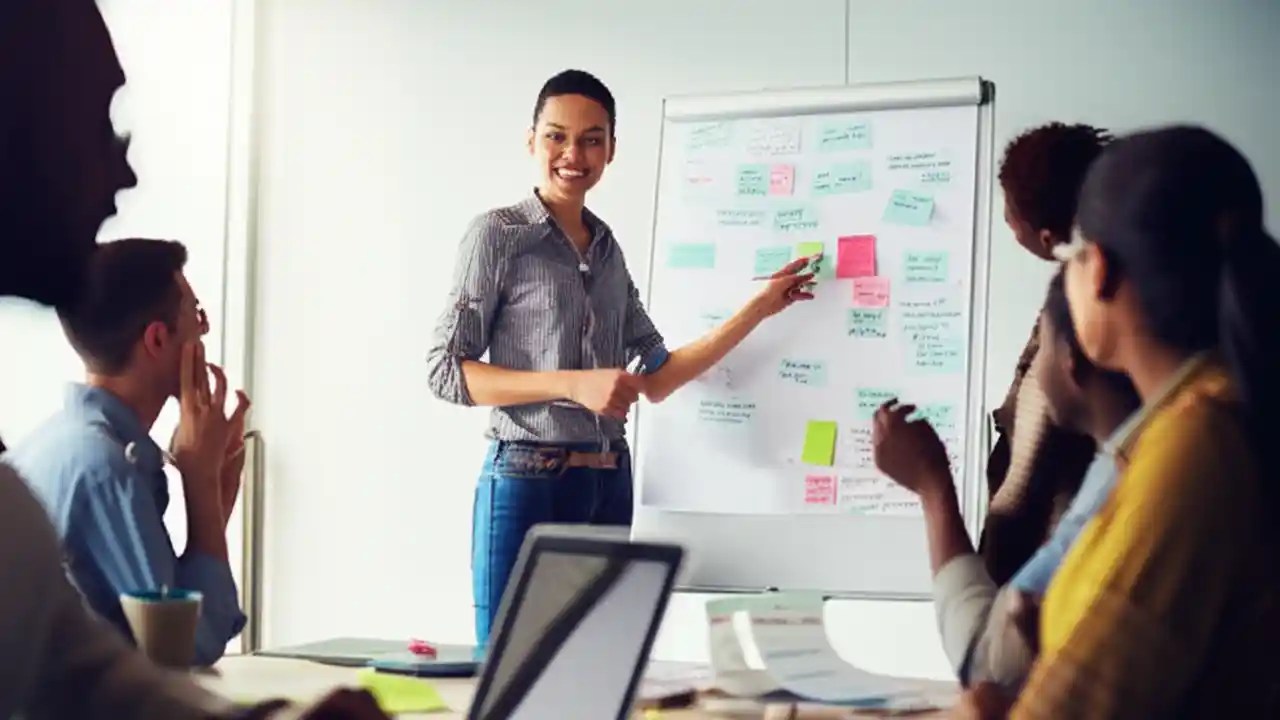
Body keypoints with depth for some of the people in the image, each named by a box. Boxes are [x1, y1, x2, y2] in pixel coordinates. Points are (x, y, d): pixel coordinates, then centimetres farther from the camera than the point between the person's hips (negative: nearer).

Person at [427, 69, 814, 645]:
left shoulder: (606, 247, 13)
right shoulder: (498, 235, -4)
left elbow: (656, 379, 14)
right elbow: (446, 370, -9)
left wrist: (760, 309, 12)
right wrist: (572, 385, -18)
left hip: (608, 488, 6)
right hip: (526, 484, -6)